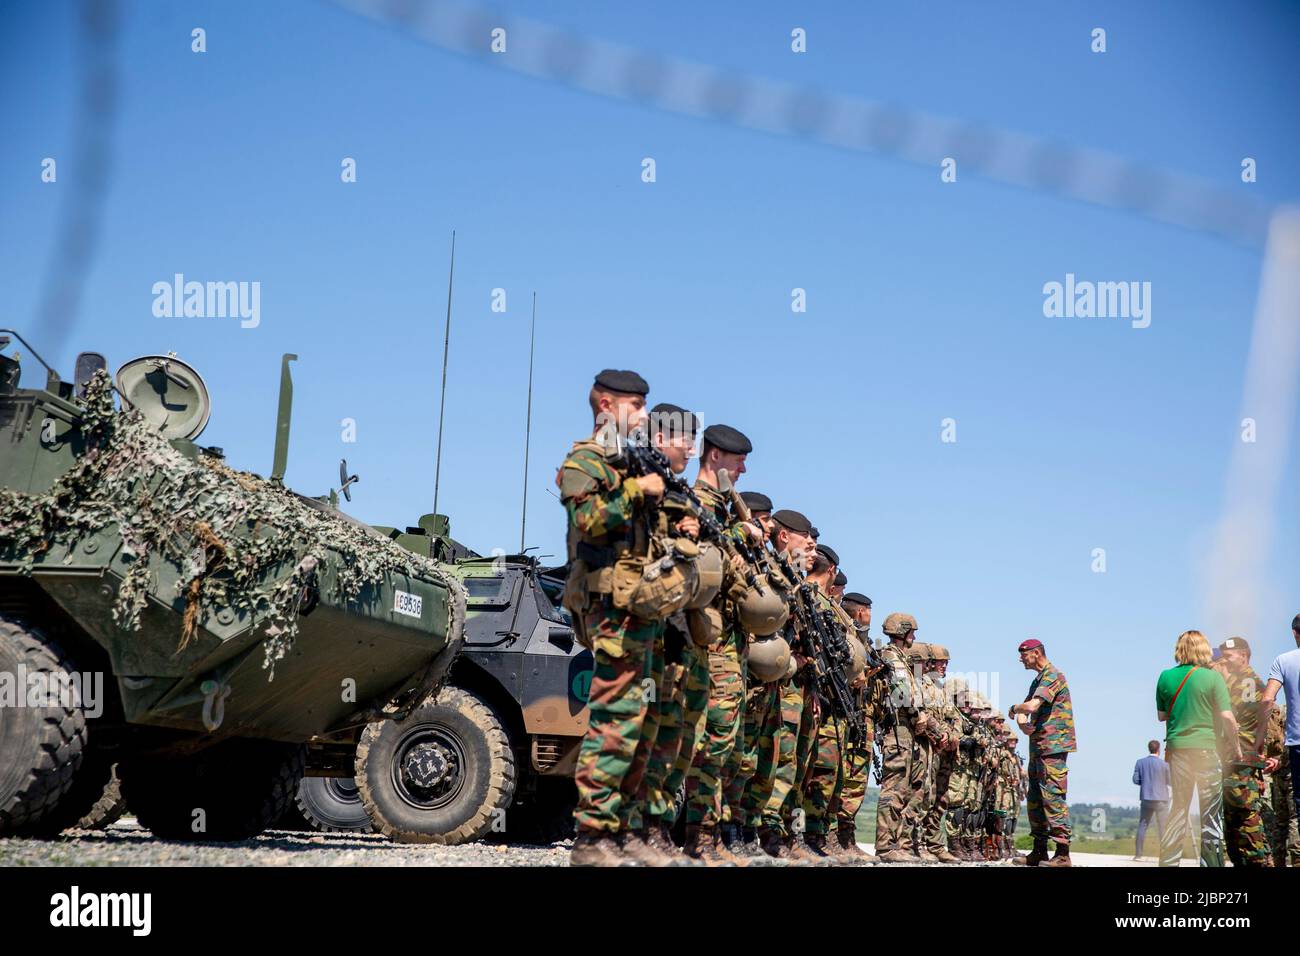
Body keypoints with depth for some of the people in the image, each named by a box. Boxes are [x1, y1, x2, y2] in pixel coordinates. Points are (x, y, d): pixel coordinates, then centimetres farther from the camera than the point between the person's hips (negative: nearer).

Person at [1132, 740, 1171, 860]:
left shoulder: (1140, 763, 0)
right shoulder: (1164, 764, -9)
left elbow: (1136, 780, -1)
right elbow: (1170, 782, -3)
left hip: (1146, 798, 3)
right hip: (1161, 799, -3)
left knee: (1142, 825, 8)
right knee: (1163, 827, 3)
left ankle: (1138, 853, 4)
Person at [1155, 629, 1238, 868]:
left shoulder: (1166, 677, 4)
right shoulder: (1212, 677, -6)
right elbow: (1227, 716, -10)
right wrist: (1235, 746, 2)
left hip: (1177, 747, 4)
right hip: (1206, 747, -4)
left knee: (1178, 808, 11)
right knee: (1211, 811, 3)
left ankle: (1168, 861, 11)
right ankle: (1211, 862, 2)